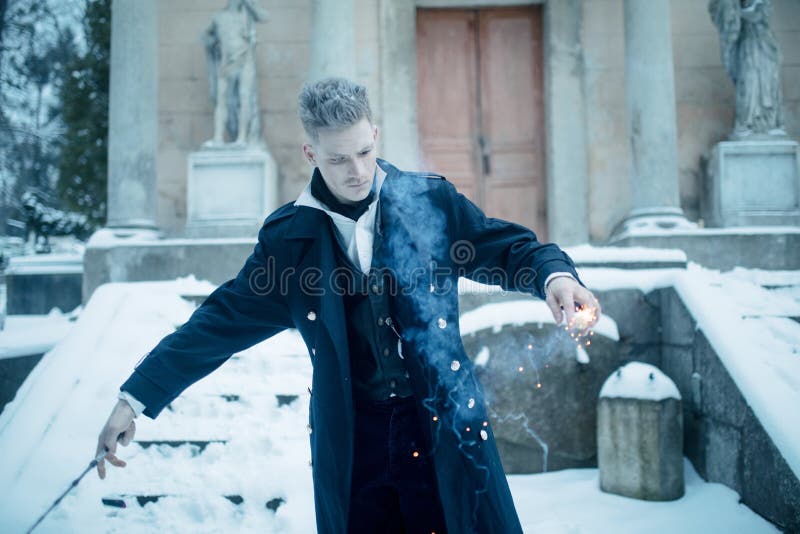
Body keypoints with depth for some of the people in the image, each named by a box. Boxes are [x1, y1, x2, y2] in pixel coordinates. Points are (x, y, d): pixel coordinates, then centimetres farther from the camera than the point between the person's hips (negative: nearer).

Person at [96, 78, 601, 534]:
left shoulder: (432, 200, -1)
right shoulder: (289, 236, 1)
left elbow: (508, 247, 3)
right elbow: (223, 320, 3)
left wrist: (555, 272, -20)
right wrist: (136, 397, 1)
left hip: (446, 425, 0)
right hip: (350, 441, 1)